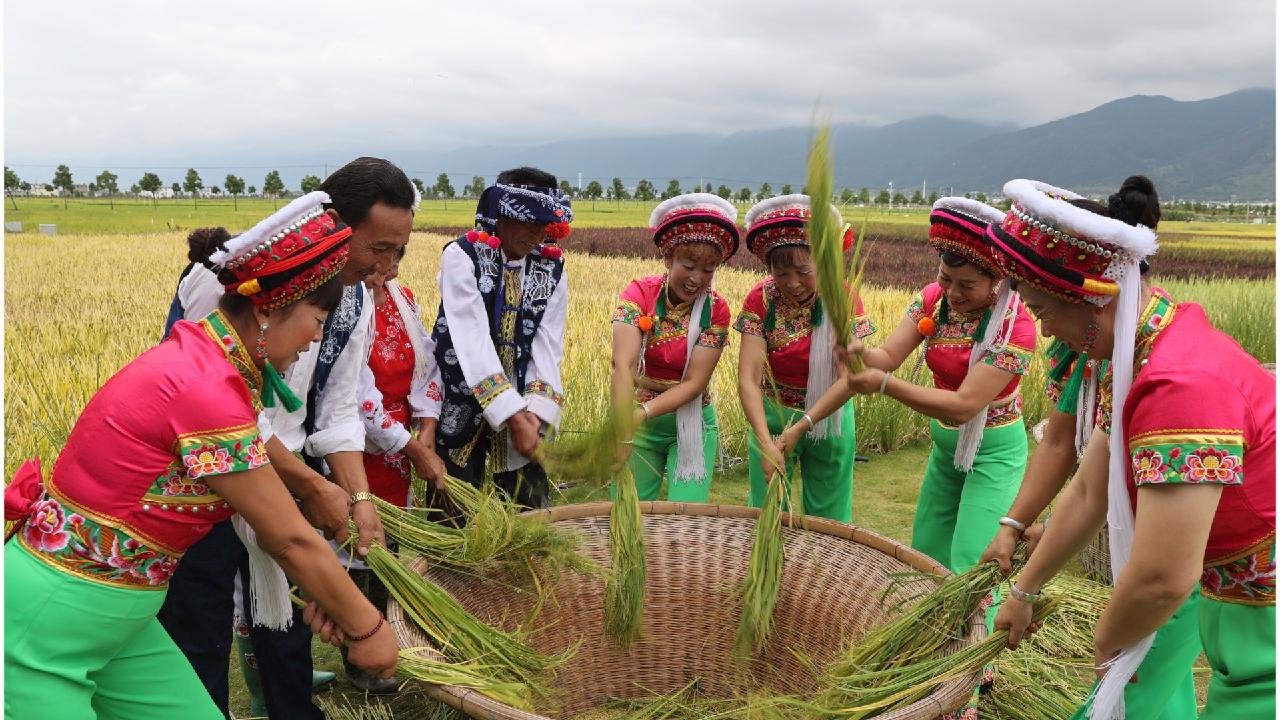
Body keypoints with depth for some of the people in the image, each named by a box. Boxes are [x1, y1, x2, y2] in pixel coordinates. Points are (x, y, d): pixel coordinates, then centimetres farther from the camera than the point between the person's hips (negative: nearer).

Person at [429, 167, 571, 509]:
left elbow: (548, 347, -6)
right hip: (462, 407, -3)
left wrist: (534, 412, -22)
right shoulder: (463, 256, -12)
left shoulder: (552, 268, 0)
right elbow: (473, 342, -21)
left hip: (521, 408, 3)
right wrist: (513, 416, -28)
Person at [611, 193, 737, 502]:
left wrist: (644, 412, -29)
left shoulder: (716, 310, -10)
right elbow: (623, 365, -26)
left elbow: (694, 382, -15)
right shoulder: (639, 293, -13)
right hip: (636, 419, 0)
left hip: (691, 423, 1)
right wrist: (623, 436, -38)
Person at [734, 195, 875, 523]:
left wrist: (800, 427, -29)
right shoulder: (760, 299, -15)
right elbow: (748, 379, -22)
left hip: (827, 416, 0)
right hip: (769, 417, 0)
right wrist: (765, 442, -34)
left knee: (829, 519, 13)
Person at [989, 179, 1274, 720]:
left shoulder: (1183, 384, -31)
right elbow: (1088, 494, 9)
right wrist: (1023, 590, 17)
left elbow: (1162, 580, -29)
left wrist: (1106, 640, -8)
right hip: (1243, 604, 8)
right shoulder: (1141, 356, 0)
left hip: (1263, 624, -8)